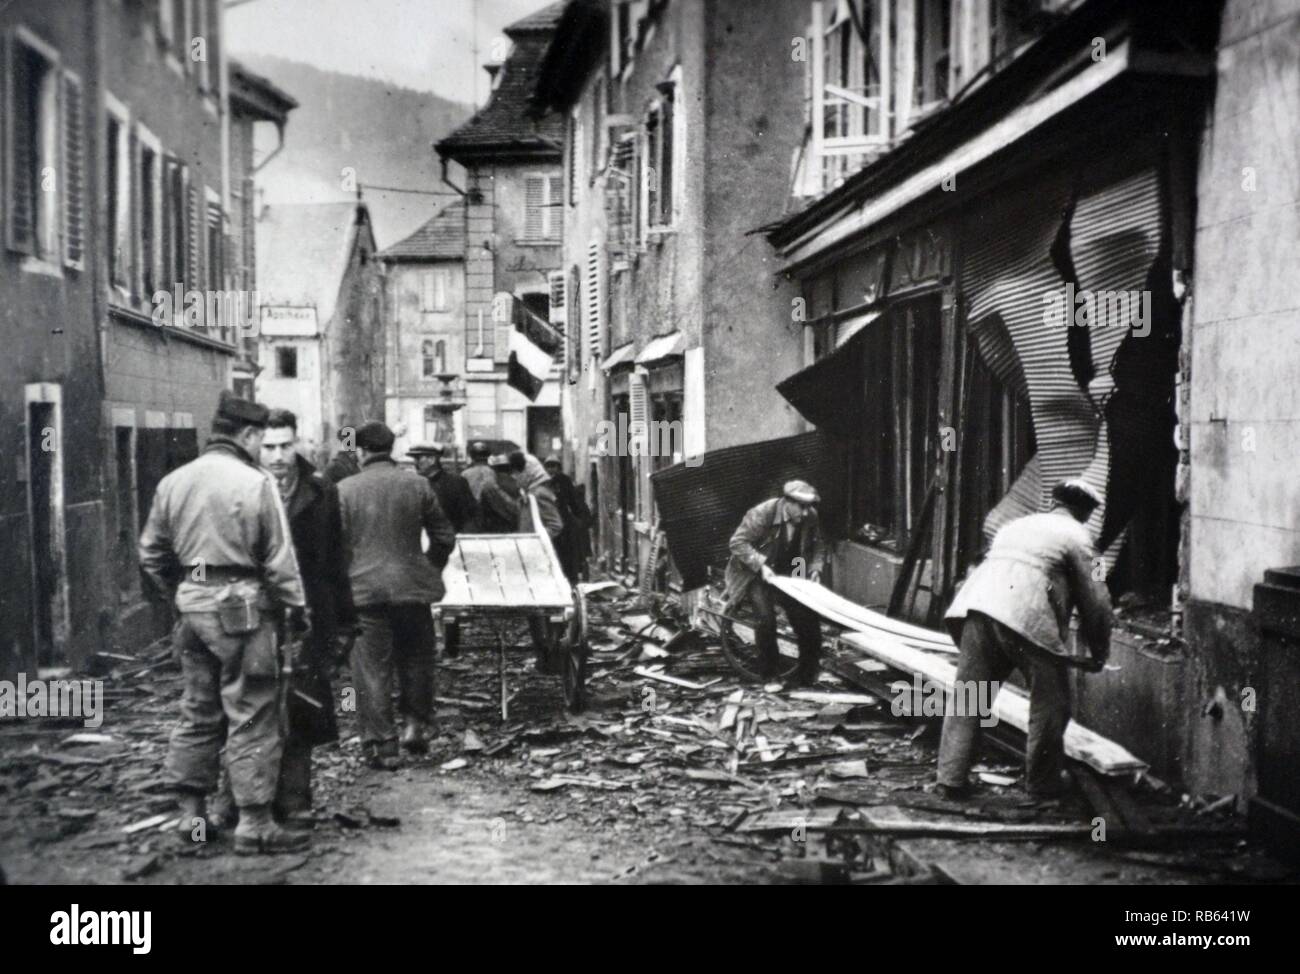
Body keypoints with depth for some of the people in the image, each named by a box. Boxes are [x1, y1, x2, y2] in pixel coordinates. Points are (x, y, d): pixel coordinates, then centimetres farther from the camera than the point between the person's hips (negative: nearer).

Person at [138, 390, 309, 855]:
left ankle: (191, 811, 23)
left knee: (198, 710, 17)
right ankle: (254, 824, 4)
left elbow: (151, 552, 13)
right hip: (241, 607, -6)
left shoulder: (173, 481, 7)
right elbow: (279, 559, -11)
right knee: (252, 718, 0)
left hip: (192, 605, 7)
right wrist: (298, 607, -1)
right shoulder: (256, 483, -12)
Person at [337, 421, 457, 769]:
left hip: (364, 592, -1)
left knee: (372, 668, 4)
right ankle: (415, 724, 16)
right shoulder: (417, 484, 1)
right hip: (412, 587, 1)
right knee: (415, 660, 19)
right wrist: (430, 570, 21)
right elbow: (444, 537, 6)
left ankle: (382, 745, 6)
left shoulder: (345, 489, -3)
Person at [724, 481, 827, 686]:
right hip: (757, 574, -4)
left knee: (808, 619, -5)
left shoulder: (810, 519, -11)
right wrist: (761, 565, -29)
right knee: (765, 618, -21)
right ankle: (768, 673, -1)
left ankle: (807, 674, 12)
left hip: (788, 574, 4)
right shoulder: (762, 513, -25)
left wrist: (815, 569, -16)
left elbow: (817, 548, 3)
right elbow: (738, 542, -22)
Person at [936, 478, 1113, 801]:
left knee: (966, 695, 10)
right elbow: (1092, 601, 10)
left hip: (976, 604, 6)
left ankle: (951, 778, 7)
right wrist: (1098, 655, 21)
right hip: (1027, 617, -6)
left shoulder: (1016, 525, 31)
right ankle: (1041, 784, 18)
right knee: (1050, 703, 9)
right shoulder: (1075, 536, 13)